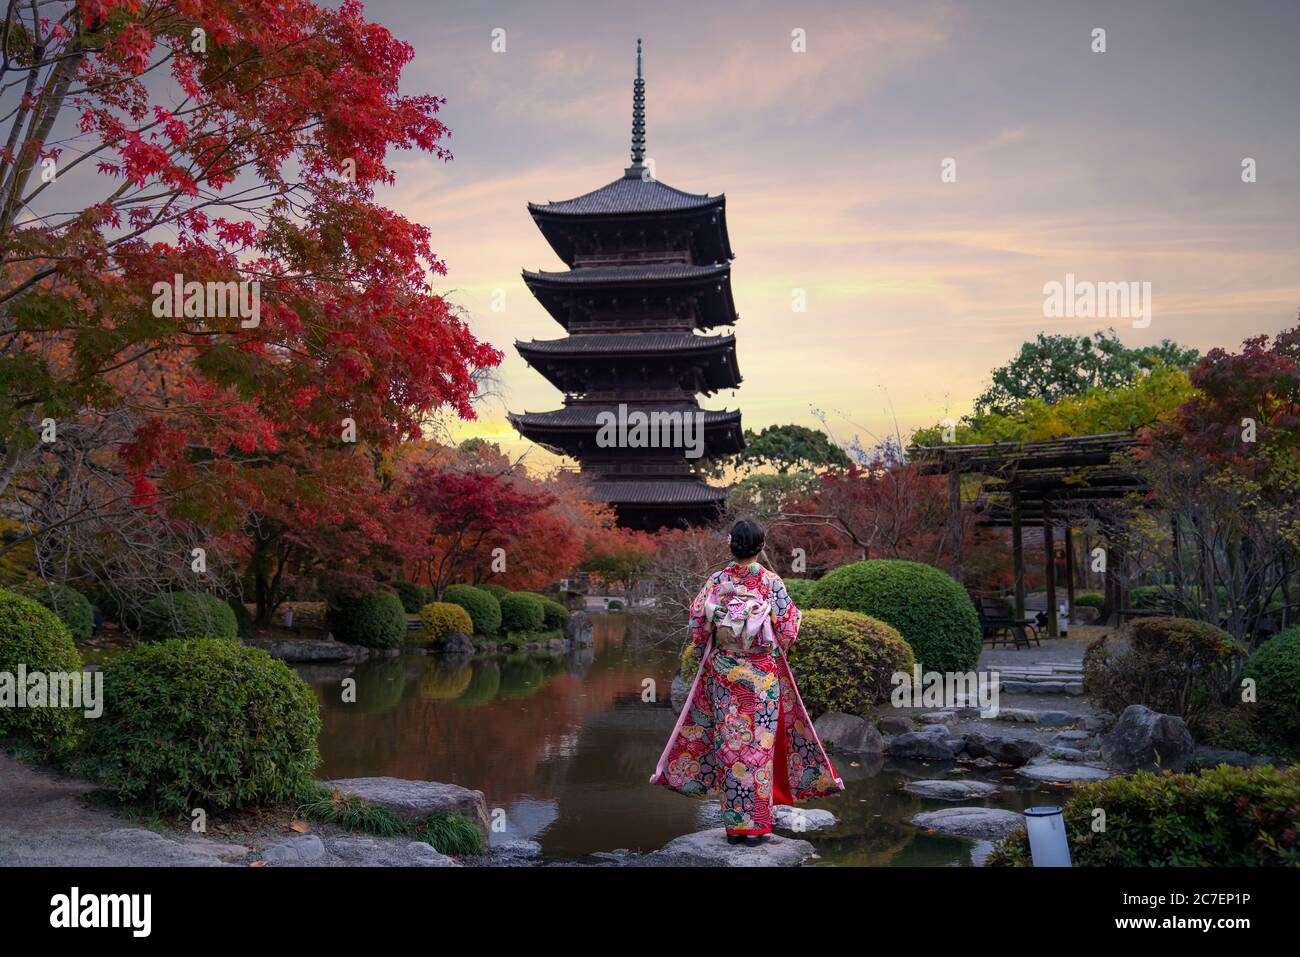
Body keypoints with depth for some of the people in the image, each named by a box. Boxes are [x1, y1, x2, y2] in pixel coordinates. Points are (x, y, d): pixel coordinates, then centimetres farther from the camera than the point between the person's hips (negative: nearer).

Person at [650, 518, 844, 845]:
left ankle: (733, 823, 11)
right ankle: (756, 824, 8)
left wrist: (706, 652, 15)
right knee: (760, 744, 5)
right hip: (763, 675, -1)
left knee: (729, 743, 7)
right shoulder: (772, 582, -8)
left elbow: (697, 623, -3)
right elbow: (788, 629, -5)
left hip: (723, 673, 1)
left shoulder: (716, 581, -5)